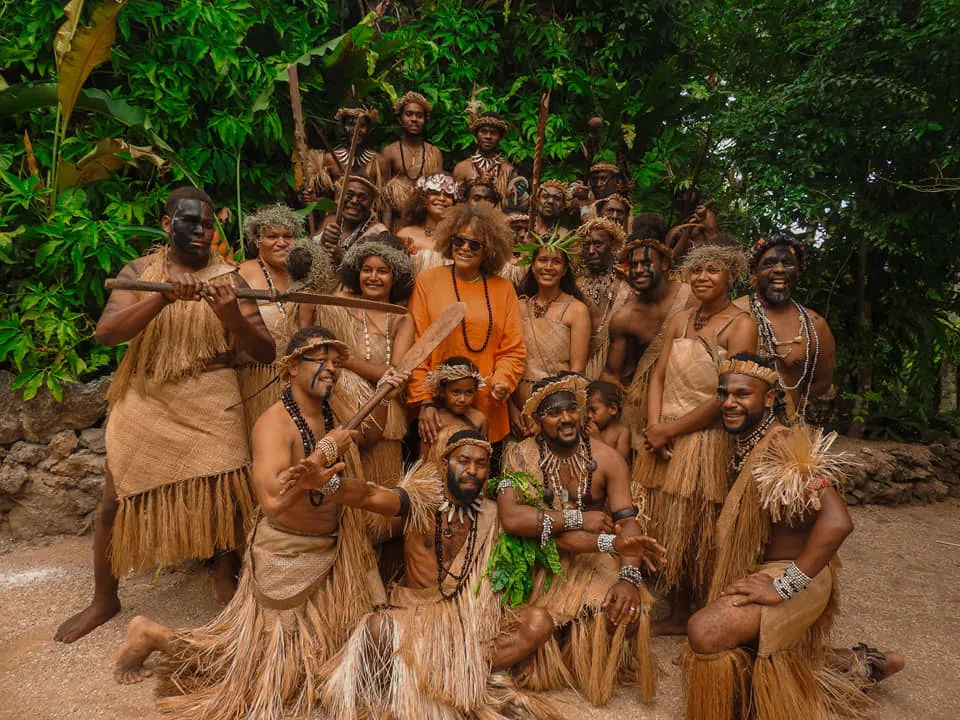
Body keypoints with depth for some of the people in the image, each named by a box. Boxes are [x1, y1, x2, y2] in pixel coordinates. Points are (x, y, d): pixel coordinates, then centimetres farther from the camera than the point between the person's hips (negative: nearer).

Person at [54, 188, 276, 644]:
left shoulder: (227, 278, -2)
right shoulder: (139, 272, 2)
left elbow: (265, 352, -7)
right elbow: (105, 333, -14)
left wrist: (232, 316, -27)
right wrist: (164, 296, -28)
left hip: (210, 401, -1)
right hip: (145, 400, 2)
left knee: (229, 492, -9)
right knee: (116, 502, 6)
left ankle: (224, 573, 22)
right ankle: (103, 600, 31)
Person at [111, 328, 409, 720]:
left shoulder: (332, 406, -4)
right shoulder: (274, 423, -27)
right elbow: (272, 500, -41)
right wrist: (325, 451, -34)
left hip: (332, 548, 8)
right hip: (286, 553, -8)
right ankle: (151, 634, 24)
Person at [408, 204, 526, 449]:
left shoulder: (503, 289, 7)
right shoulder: (427, 281, 1)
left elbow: (513, 350, 8)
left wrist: (502, 380, -11)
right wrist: (423, 401, -9)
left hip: (488, 409, 2)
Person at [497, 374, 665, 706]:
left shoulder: (607, 459, -6)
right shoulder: (523, 455, -11)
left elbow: (628, 521, -13)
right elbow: (511, 518, -24)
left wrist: (629, 576, -31)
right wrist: (578, 519, -21)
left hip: (597, 557, 1)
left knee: (625, 609, -24)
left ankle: (602, 676, 8)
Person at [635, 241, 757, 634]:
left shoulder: (740, 325, -7)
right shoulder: (680, 319, 13)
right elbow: (658, 376, 9)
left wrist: (670, 430, -12)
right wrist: (654, 427, -7)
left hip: (707, 443, -6)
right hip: (663, 440, 6)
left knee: (695, 533, 4)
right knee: (663, 529, 11)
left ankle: (685, 616, 22)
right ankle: (676, 614, 27)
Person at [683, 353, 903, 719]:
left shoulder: (785, 445, -24)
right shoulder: (747, 447, 3)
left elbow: (837, 521, -34)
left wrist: (783, 585, -31)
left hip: (796, 579, -9)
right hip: (763, 572, 9)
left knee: (705, 631, -31)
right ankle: (862, 664, 32)